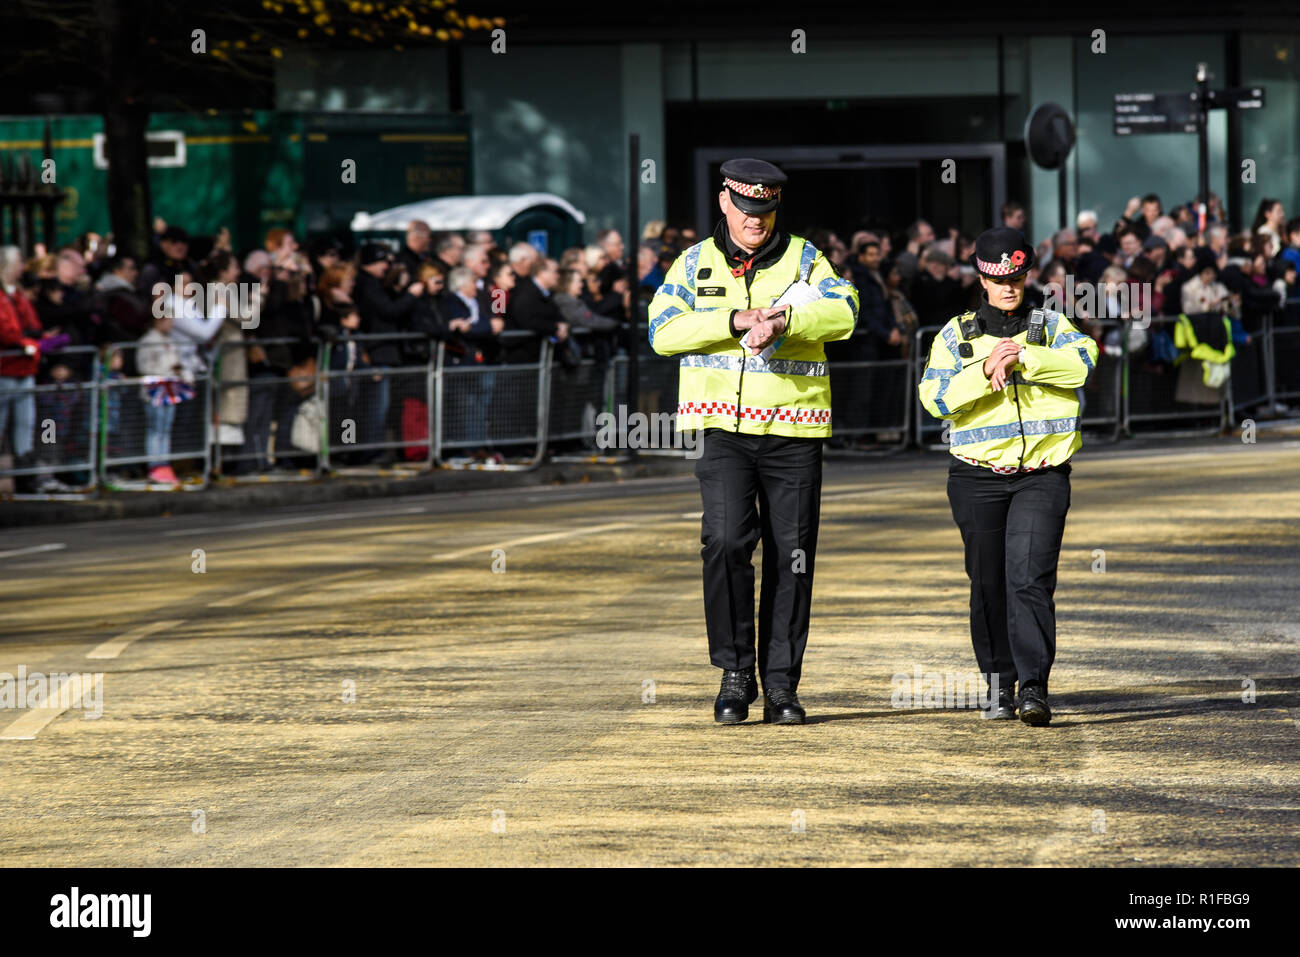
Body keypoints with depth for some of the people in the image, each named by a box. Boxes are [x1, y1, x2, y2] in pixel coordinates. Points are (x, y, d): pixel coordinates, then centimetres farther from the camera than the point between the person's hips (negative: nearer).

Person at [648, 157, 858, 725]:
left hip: (793, 429, 1)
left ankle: (781, 684, 9)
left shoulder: (803, 259, 7)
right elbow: (663, 331, -5)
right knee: (726, 541, -17)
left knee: (791, 554, 2)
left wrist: (782, 320, -25)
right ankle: (735, 673, -5)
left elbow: (842, 312, -10)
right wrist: (737, 320, -16)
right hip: (723, 424, -1)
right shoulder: (696, 263, 9)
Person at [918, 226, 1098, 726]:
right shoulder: (957, 334, 8)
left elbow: (1083, 362, -13)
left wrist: (1020, 357, -20)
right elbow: (935, 396, -6)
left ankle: (1034, 686, -20)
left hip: (1042, 475, -2)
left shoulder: (1050, 326, 8)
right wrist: (985, 371, -19)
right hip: (977, 477, 2)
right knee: (988, 583, 5)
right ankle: (999, 683, 18)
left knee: (1030, 578, -15)